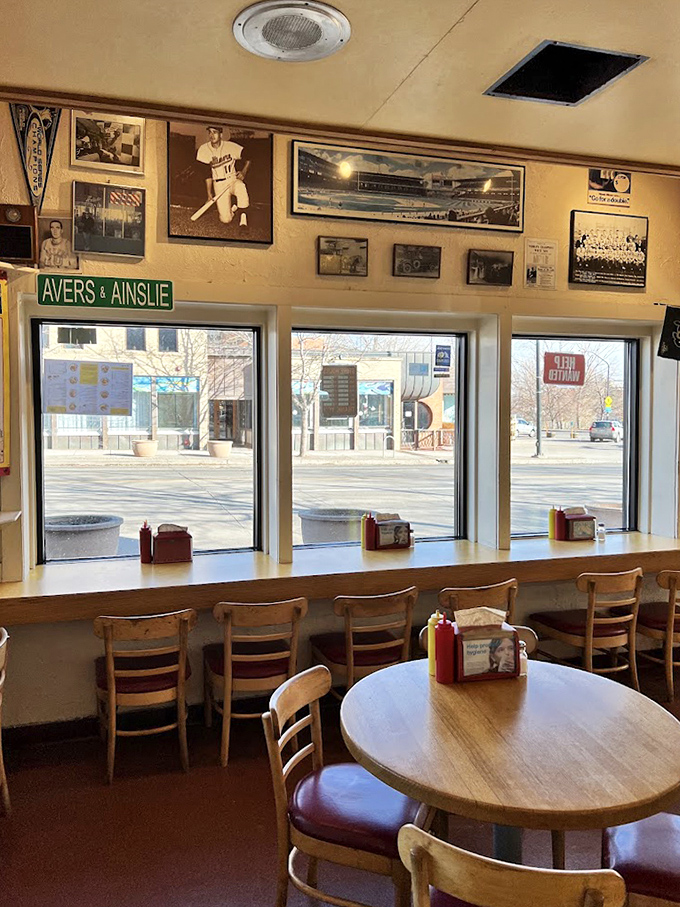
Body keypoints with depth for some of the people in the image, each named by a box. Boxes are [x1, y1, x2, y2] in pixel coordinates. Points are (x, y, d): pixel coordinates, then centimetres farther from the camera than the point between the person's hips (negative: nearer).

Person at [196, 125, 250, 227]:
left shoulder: (231, 146, -7)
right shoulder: (203, 150, -5)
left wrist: (243, 171, -10)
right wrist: (209, 193, -3)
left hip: (233, 179, -1)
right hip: (219, 184, 1)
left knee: (241, 187, -41)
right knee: (225, 219, -12)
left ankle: (243, 215, -19)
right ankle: (233, 207, 24)